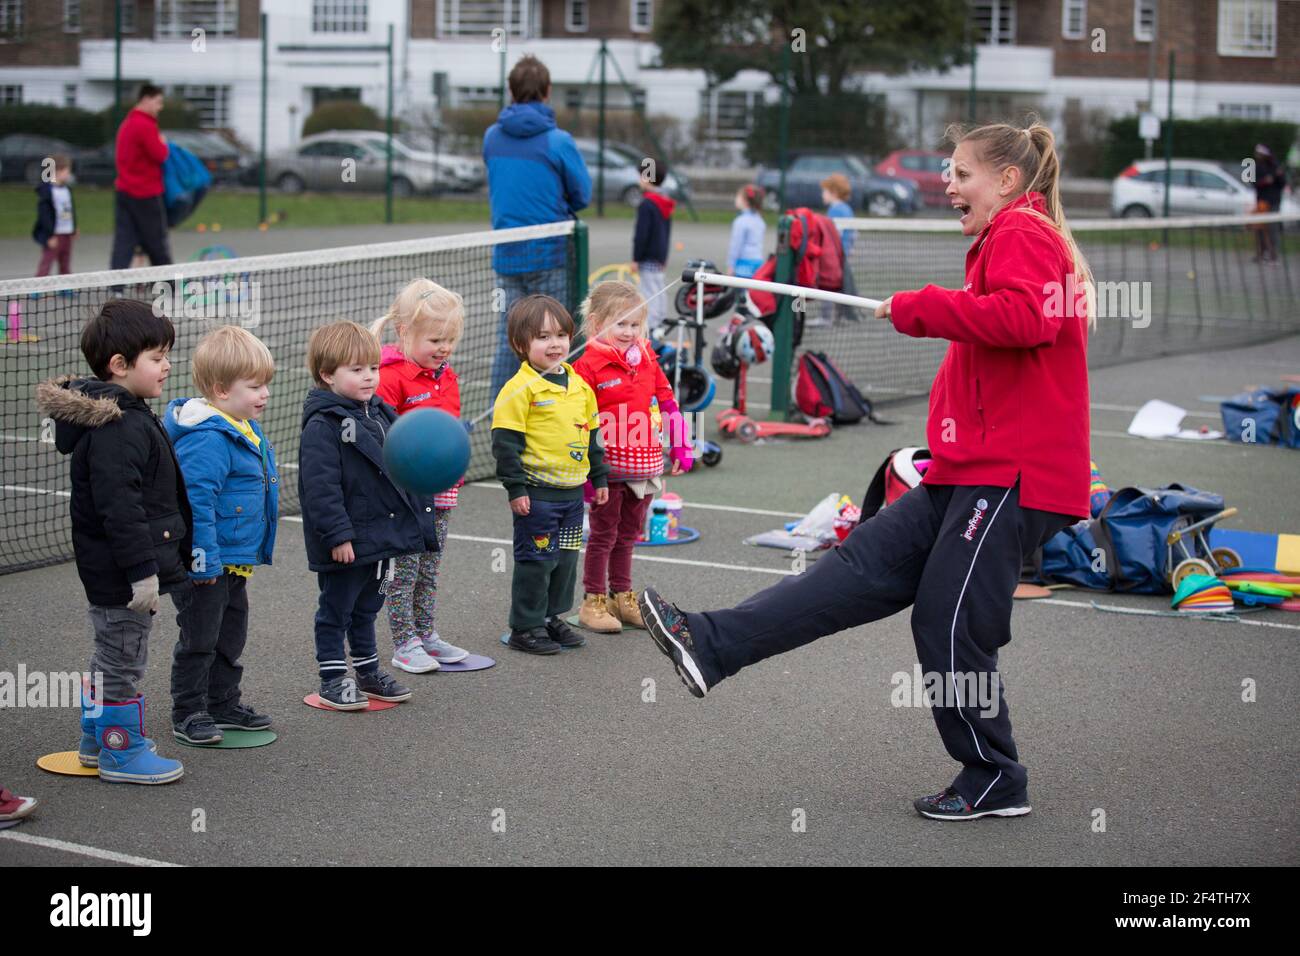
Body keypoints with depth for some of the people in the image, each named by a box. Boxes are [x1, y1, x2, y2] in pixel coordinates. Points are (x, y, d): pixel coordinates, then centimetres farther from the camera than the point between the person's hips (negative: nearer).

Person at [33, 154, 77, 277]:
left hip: (67, 235, 8)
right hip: (53, 236, -8)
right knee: (45, 265, -7)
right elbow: (44, 214, -18)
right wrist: (50, 236, -20)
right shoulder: (46, 191, -15)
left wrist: (74, 229, 18)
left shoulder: (67, 189, 10)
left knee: (65, 266, 14)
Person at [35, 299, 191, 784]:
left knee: (111, 656, 21)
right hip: (122, 574, -11)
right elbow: (119, 506, -28)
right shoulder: (116, 428, -23)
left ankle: (97, 738, 34)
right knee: (123, 659, 0)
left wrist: (150, 563, 26)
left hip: (112, 572, 11)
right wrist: (142, 569, -27)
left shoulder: (130, 416, 12)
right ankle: (121, 754, 10)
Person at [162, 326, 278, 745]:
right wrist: (203, 562, -26)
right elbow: (195, 501, -27)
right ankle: (189, 713, 11)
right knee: (199, 639, 1)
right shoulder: (207, 440, -24)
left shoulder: (244, 431, 10)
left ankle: (225, 704, 31)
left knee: (231, 636, 19)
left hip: (235, 562, 10)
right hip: (205, 566, -10)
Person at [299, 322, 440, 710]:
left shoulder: (381, 414, 10)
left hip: (381, 536, 8)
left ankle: (368, 672, 31)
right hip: (346, 543, -8)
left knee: (367, 606, 20)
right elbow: (321, 486, -22)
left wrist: (416, 512, 12)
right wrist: (338, 535, -24)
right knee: (336, 609, 4)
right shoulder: (322, 426, -17)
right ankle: (332, 680, 13)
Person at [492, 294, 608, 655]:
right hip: (537, 493, -7)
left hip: (573, 491, 7)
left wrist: (599, 478, 19)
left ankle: (551, 617, 29)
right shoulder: (520, 388, -13)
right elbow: (505, 442, -14)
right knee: (536, 561, -1)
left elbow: (592, 435, 19)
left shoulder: (579, 385, 9)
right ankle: (525, 628, 10)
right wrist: (515, 488, -16)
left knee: (566, 558, 14)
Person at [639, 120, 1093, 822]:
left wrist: (920, 308, -19)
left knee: (949, 624, -5)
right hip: (973, 475, 10)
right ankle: (712, 647, -1)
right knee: (867, 565, 3)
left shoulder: (1022, 233, -9)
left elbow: (1026, 316, -28)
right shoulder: (1016, 239, 23)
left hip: (1011, 475, -10)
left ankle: (994, 783, 8)